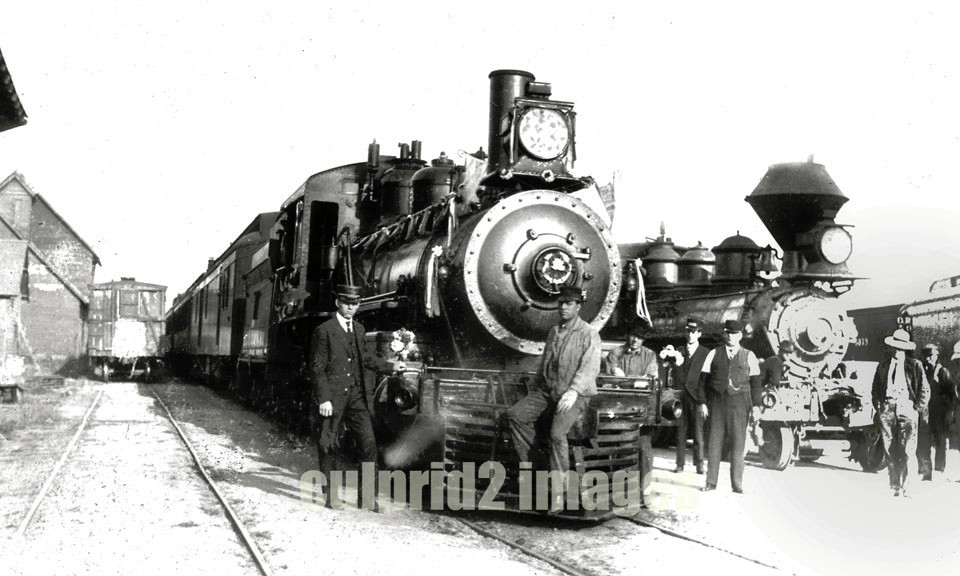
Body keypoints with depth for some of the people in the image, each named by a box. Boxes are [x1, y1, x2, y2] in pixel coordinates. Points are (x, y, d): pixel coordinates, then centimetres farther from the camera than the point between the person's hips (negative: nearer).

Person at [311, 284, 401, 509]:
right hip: (333, 398, -5)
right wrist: (323, 399, -15)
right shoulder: (324, 331, -7)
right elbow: (317, 369, -9)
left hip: (357, 397, 5)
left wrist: (390, 367, 22)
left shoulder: (359, 329, 13)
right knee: (328, 447, 4)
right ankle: (329, 494, 18)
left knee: (369, 444, -2)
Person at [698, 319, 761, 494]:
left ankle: (737, 483, 7)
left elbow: (755, 382, 5)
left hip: (739, 402, -1)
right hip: (717, 401, 1)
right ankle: (711, 482, 8)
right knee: (714, 441, 2)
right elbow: (703, 380, 7)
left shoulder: (748, 356, 7)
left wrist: (756, 405, -2)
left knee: (738, 442, 0)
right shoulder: (714, 354, 8)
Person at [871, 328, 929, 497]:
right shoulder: (883, 366, 14)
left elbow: (925, 390, 5)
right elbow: (876, 389, 20)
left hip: (907, 409, -3)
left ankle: (904, 485, -6)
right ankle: (895, 485, 5)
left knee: (906, 451, -10)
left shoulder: (914, 365, 4)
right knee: (890, 450, 0)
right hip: (887, 410, 3)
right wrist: (878, 406, 9)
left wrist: (918, 408, 0)